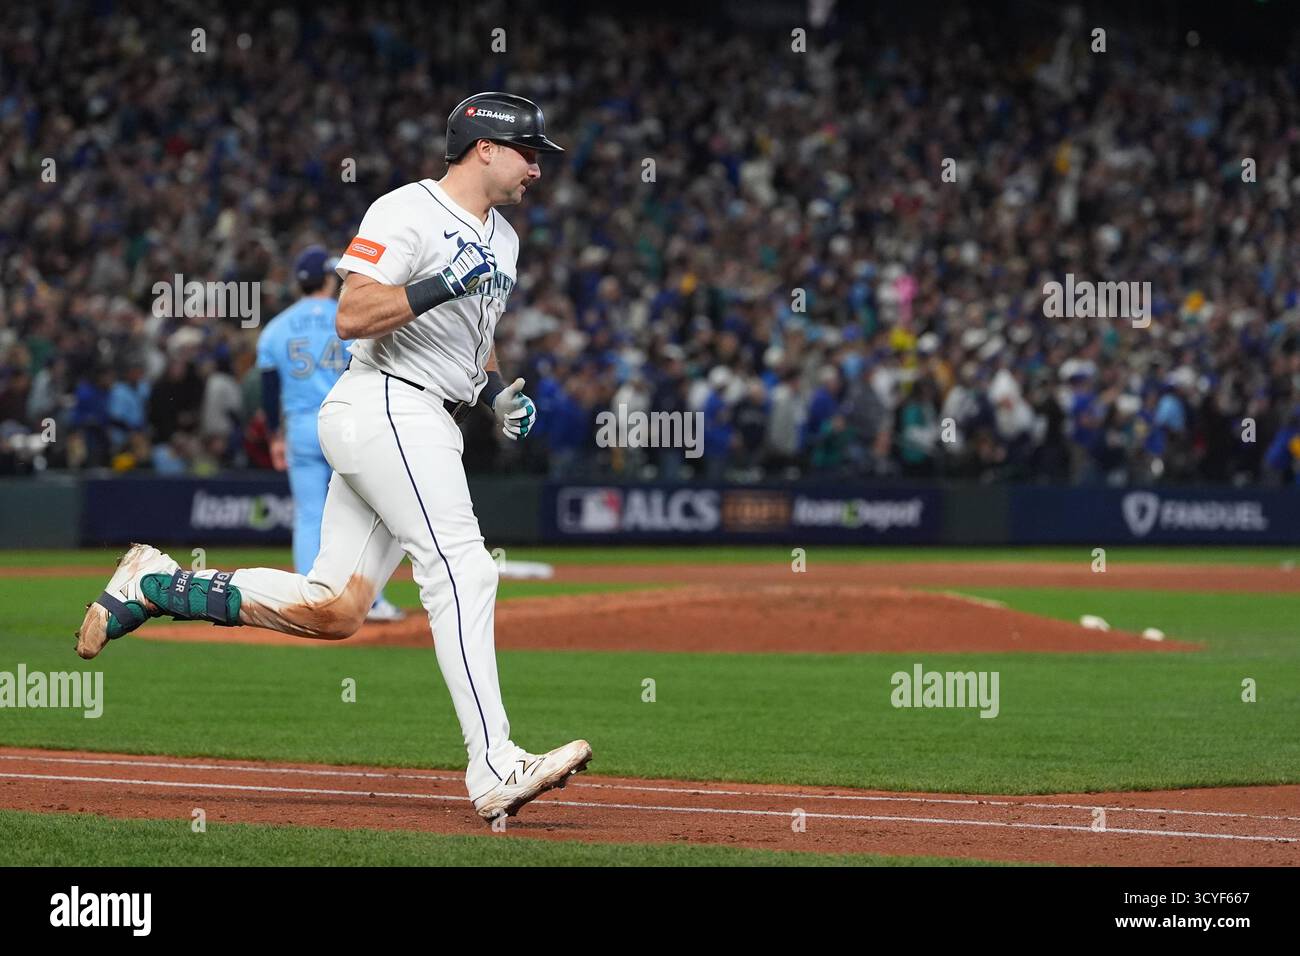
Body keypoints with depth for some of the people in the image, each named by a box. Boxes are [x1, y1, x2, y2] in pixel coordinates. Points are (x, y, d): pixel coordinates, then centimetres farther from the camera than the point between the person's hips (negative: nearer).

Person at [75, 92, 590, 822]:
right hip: (388, 410, -10)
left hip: (428, 426, 10)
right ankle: (495, 768, -27)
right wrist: (438, 286, -25)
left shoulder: (500, 239, 21)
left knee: (333, 610, 4)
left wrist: (499, 391, 15)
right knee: (463, 569, -20)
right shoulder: (408, 213, -9)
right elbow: (352, 318, -17)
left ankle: (158, 584, 15)